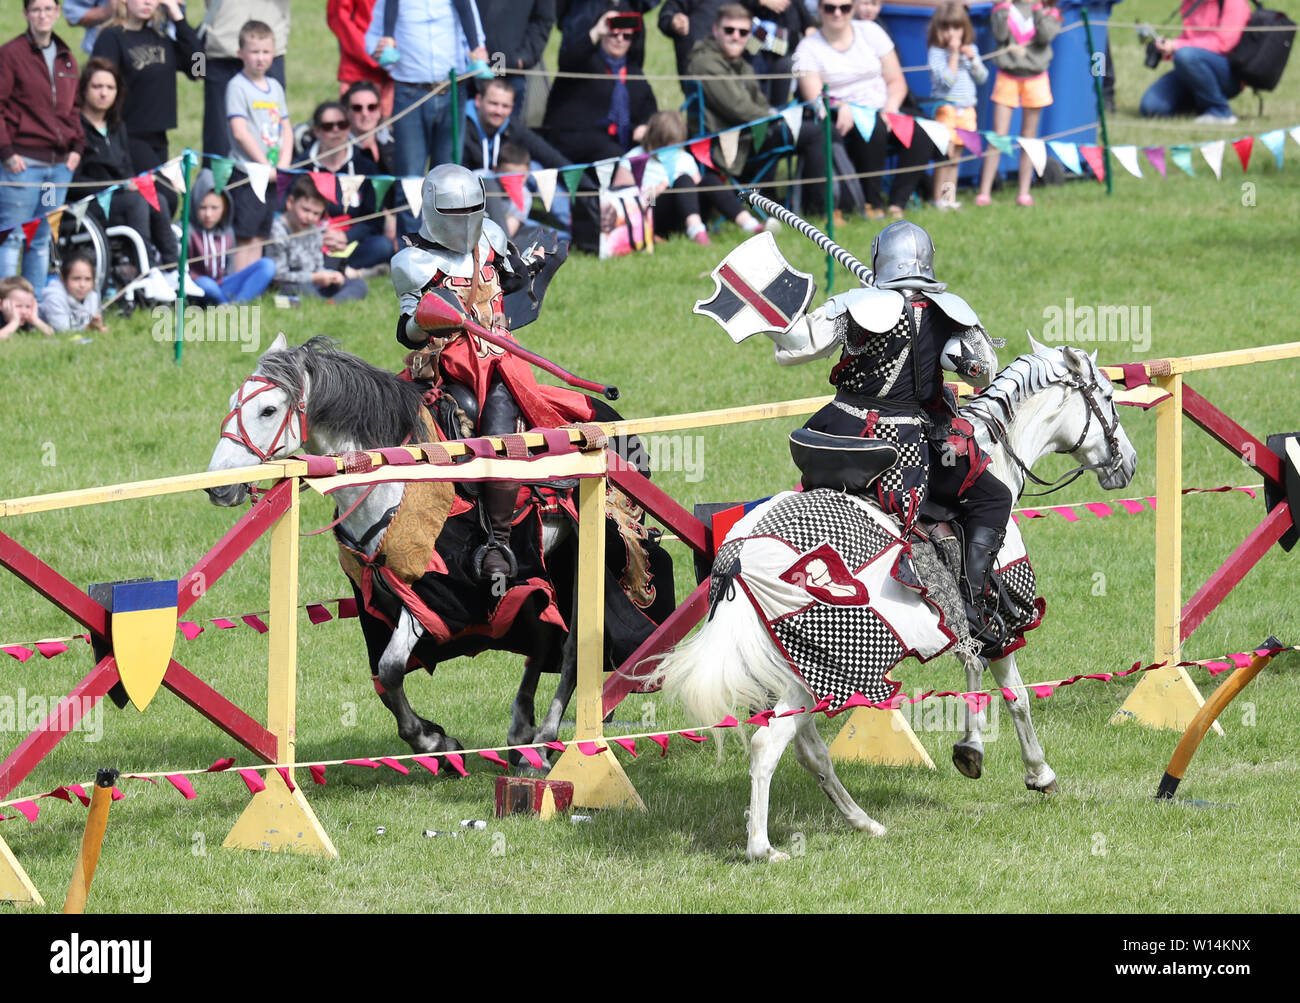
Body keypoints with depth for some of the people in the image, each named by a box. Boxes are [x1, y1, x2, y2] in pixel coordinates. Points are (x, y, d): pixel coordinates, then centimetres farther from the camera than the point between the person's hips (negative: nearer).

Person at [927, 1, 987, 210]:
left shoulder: (971, 50, 10)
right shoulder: (936, 52, -8)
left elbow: (982, 78, 9)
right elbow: (946, 80, -18)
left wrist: (973, 59, -6)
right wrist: (954, 54, -18)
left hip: (966, 110, 6)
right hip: (946, 107, -6)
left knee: (955, 156, 10)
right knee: (946, 153, -12)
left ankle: (950, 197, 14)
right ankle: (939, 199, -8)